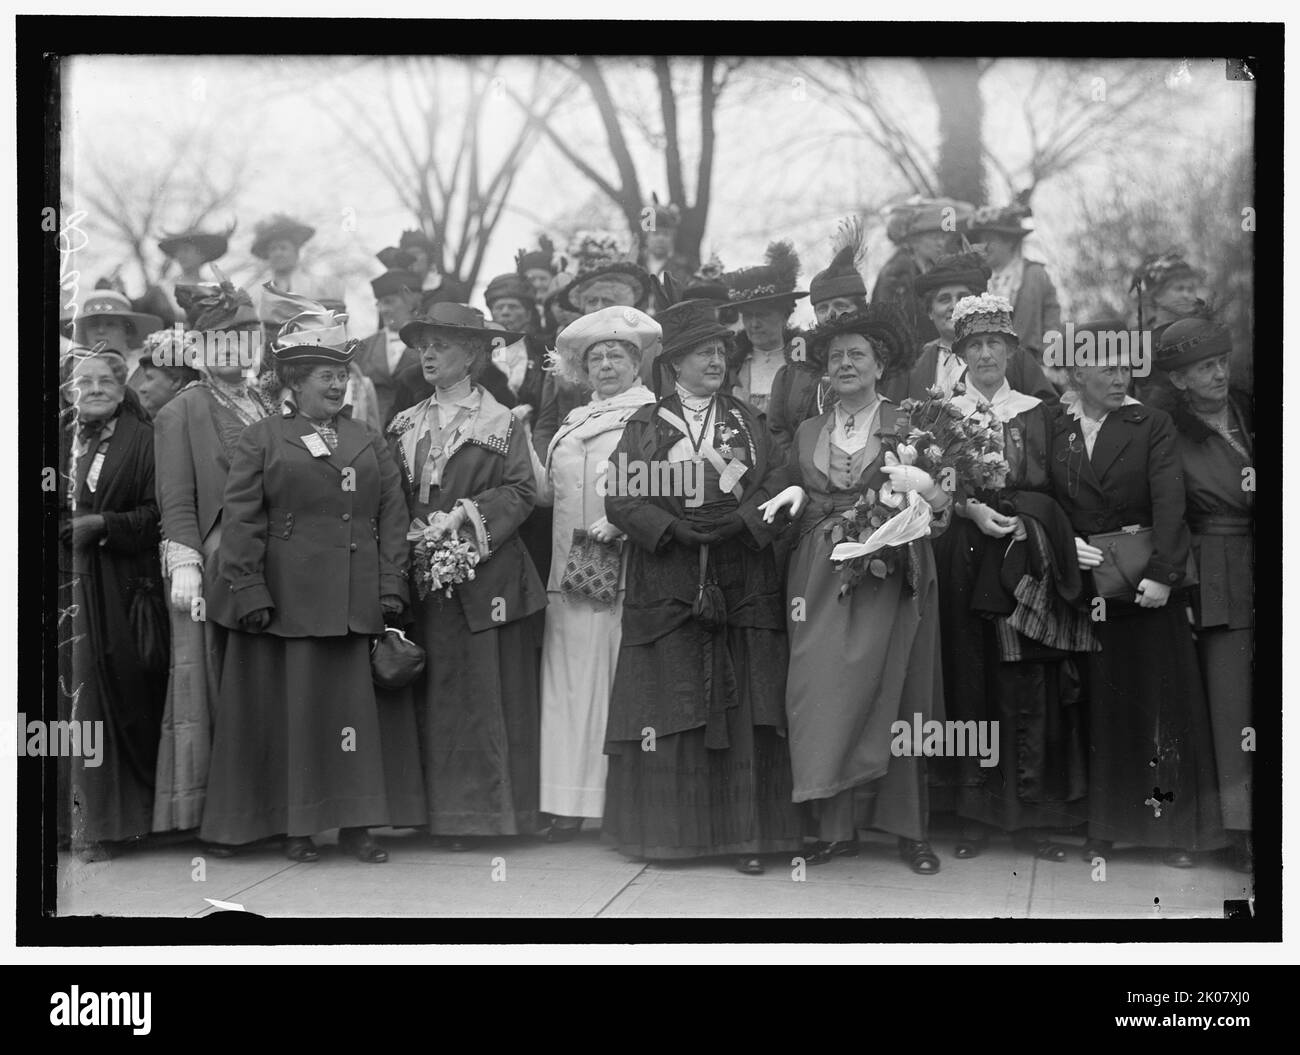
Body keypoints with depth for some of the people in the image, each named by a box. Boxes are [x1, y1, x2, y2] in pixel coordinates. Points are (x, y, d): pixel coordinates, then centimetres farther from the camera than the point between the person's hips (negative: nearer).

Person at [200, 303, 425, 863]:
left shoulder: (368, 441, 16)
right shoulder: (260, 440, 5)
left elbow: (393, 516, 11)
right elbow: (241, 521, -2)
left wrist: (391, 588, 1)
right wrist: (249, 591, -11)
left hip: (358, 603, 3)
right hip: (289, 601, -3)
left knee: (361, 708, 3)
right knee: (294, 710, 1)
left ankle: (358, 822, 10)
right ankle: (295, 827, 9)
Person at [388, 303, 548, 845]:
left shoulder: (500, 423, 2)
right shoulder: (405, 424, 15)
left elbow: (521, 490, -6)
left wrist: (466, 518, -17)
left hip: (481, 573, -4)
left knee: (481, 690, -2)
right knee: (429, 693, 3)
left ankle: (479, 811, 5)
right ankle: (435, 807, 8)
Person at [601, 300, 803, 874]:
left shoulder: (747, 422, 14)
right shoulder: (645, 425, 8)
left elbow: (771, 488, 3)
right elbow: (620, 499, -1)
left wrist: (735, 519, -15)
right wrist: (677, 528, -15)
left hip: (743, 585, 1)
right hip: (666, 585, -1)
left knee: (743, 710, -2)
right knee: (670, 712, -2)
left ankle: (746, 832, 2)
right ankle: (668, 830, 7)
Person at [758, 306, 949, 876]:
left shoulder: (909, 425, 5)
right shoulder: (808, 432, 16)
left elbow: (943, 508, -2)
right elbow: (785, 496, 20)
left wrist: (926, 486, -22)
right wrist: (793, 493, -2)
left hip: (890, 577, -3)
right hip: (820, 577, 3)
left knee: (893, 695, -3)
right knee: (823, 692, -4)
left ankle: (908, 829, 4)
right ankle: (836, 826, 1)